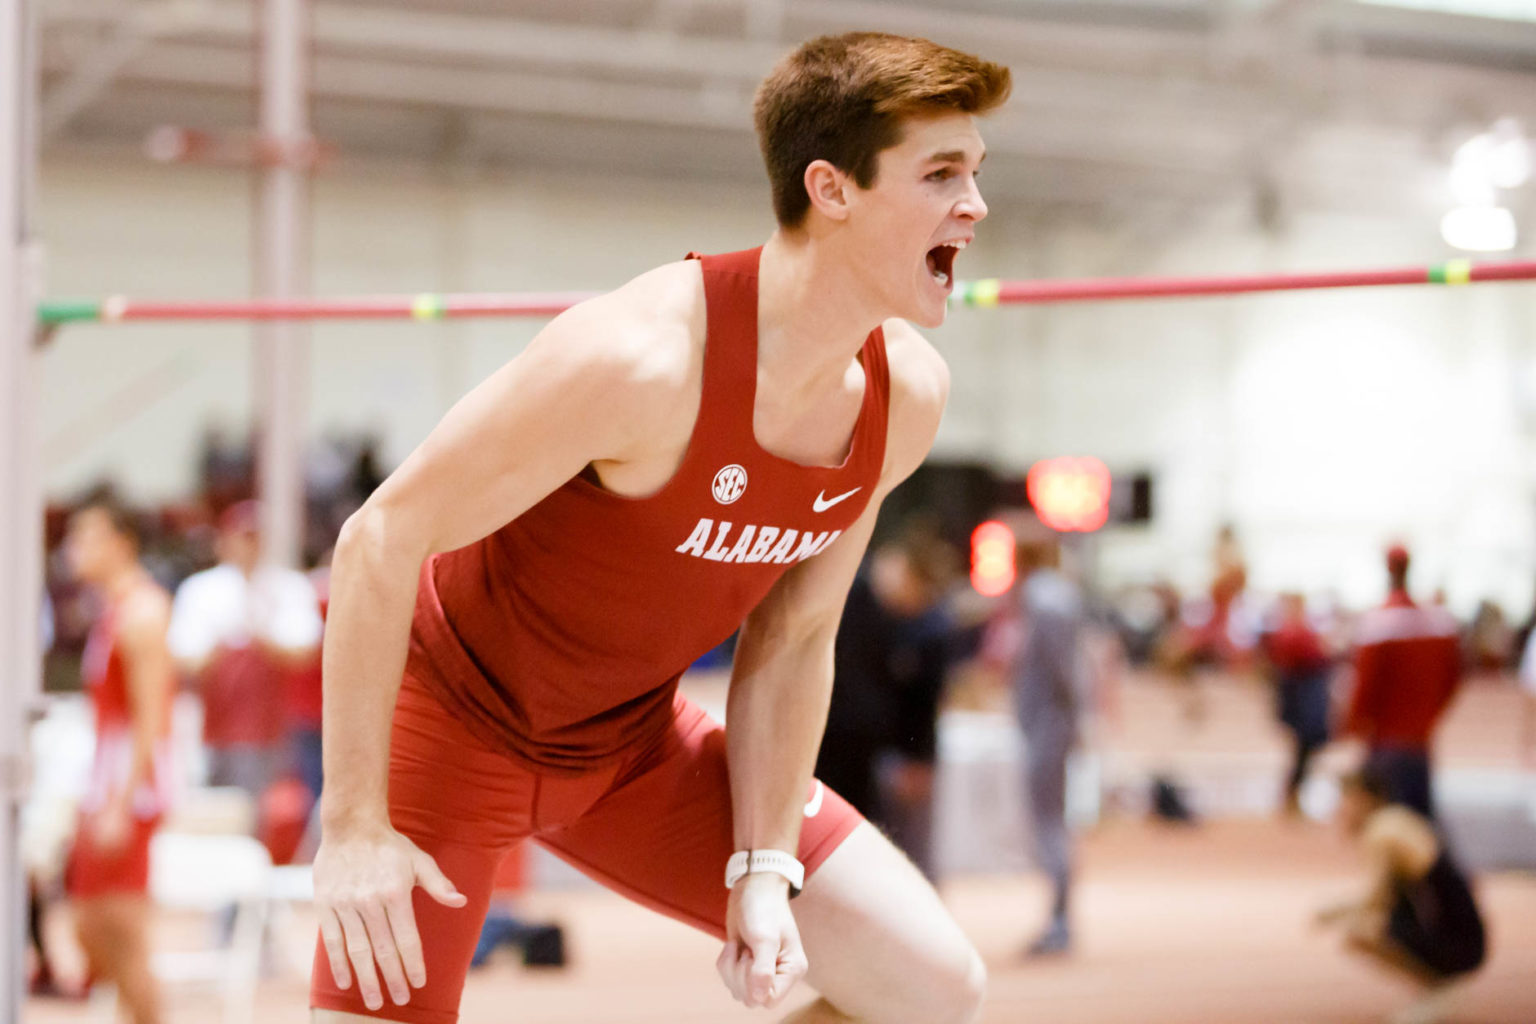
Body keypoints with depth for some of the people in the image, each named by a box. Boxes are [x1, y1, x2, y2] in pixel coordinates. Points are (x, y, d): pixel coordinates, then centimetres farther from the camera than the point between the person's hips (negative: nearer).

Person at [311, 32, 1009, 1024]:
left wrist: (765, 866, -6)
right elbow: (381, 541, -26)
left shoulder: (908, 394, -10)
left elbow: (791, 638, 2)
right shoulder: (643, 358, -32)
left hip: (635, 740, 7)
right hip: (456, 709, -6)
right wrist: (354, 824, -24)